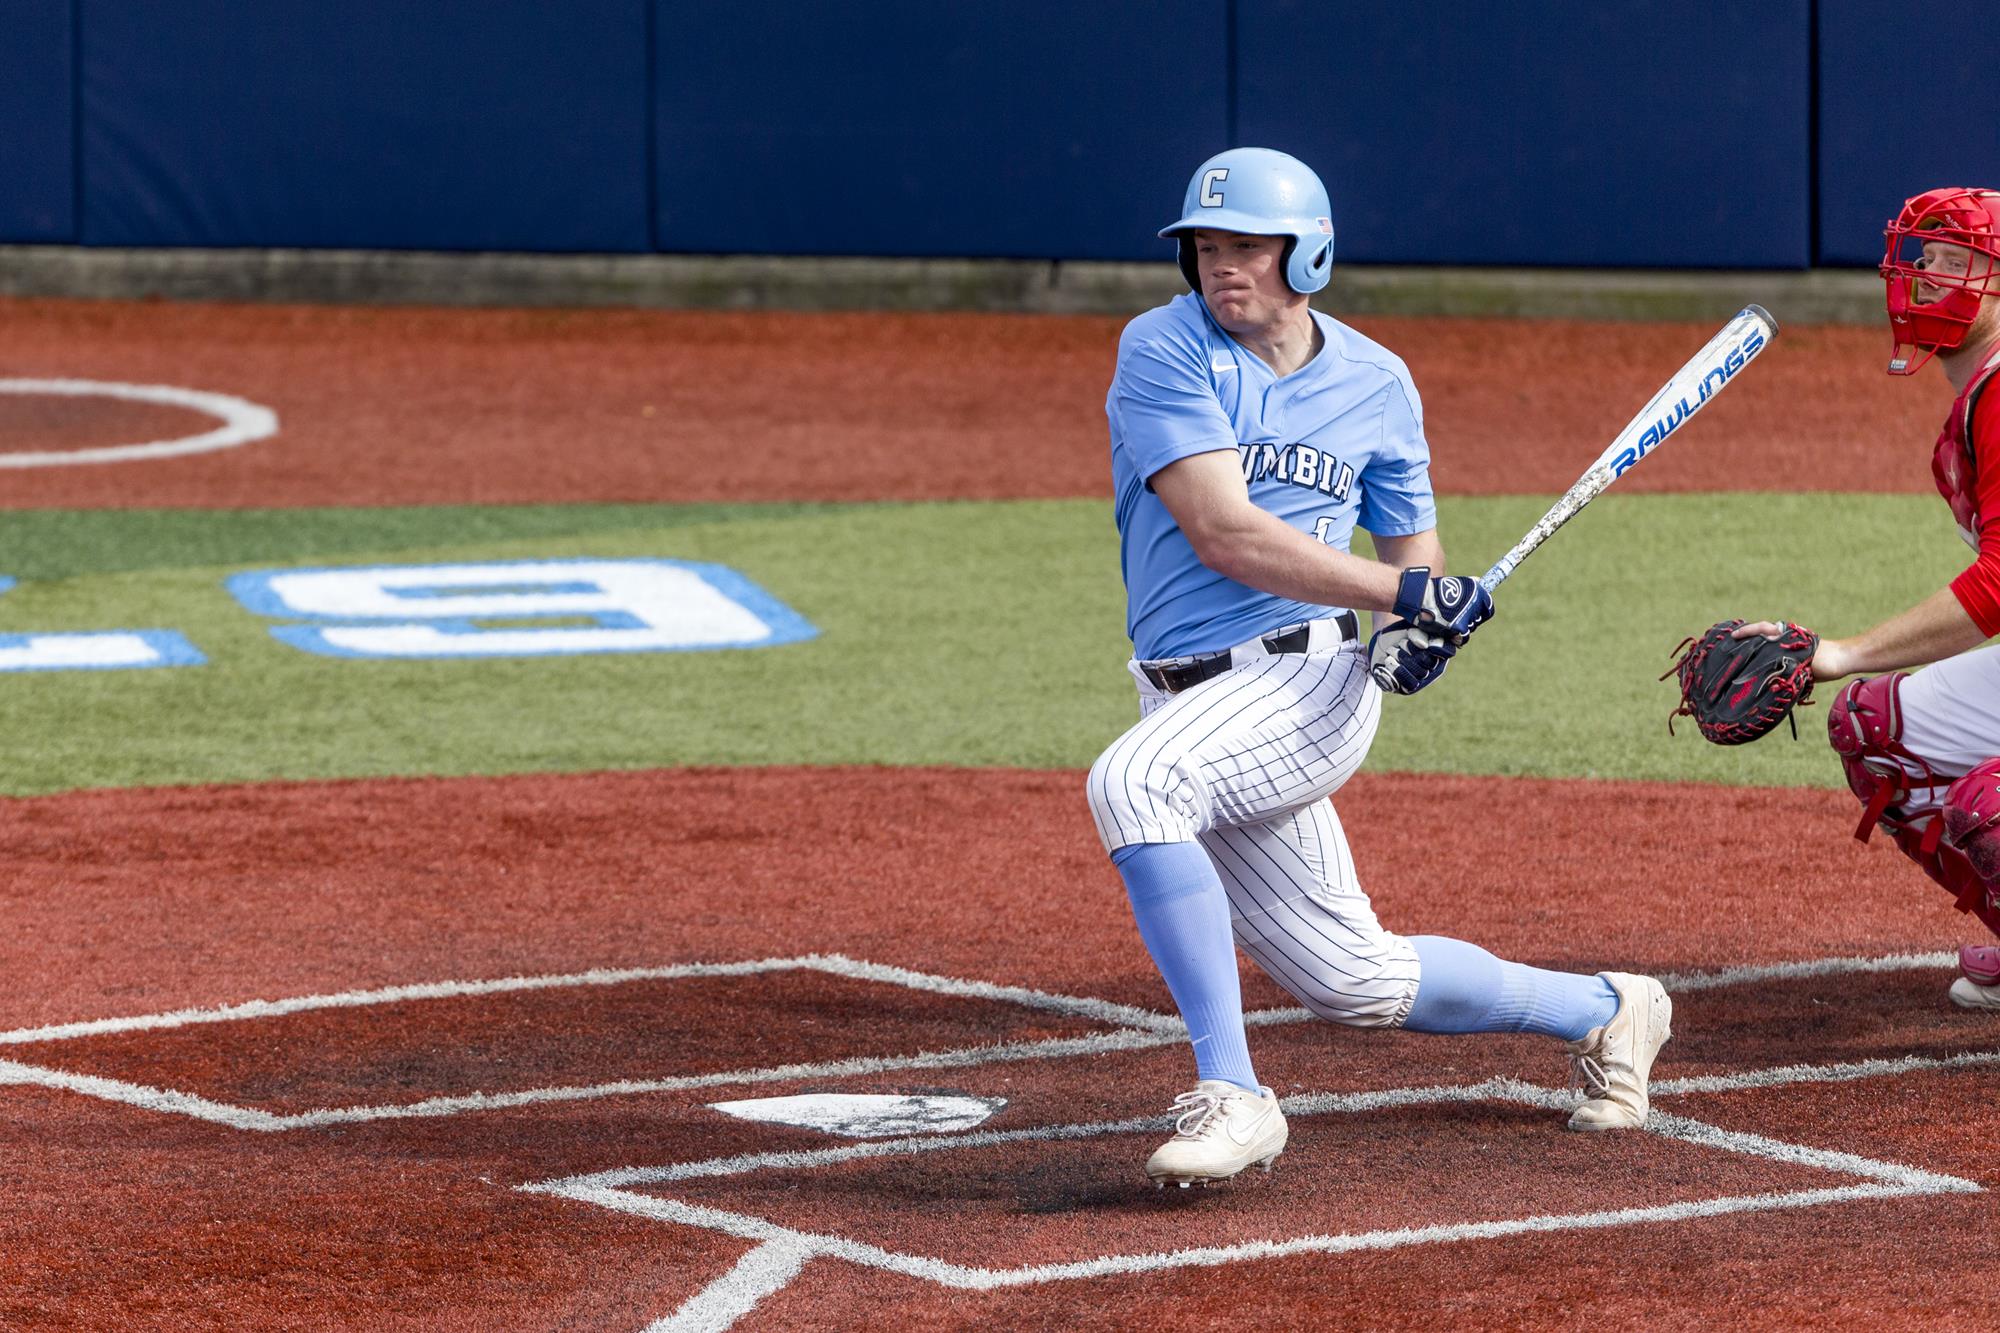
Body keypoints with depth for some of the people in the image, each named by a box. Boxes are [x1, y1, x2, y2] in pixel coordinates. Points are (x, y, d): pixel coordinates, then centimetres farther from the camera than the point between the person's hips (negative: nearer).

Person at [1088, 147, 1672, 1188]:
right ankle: (1600, 1012, 34)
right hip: (1190, 702, 2)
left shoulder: (1374, 383, 5)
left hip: (1307, 682, -2)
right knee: (1359, 983, 10)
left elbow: (1413, 547, 18)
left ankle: (1231, 1092, -31)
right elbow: (1222, 532, -15)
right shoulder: (1163, 352, -4)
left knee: (1132, 781, -33)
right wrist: (1400, 591, -20)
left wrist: (1417, 631, -6)